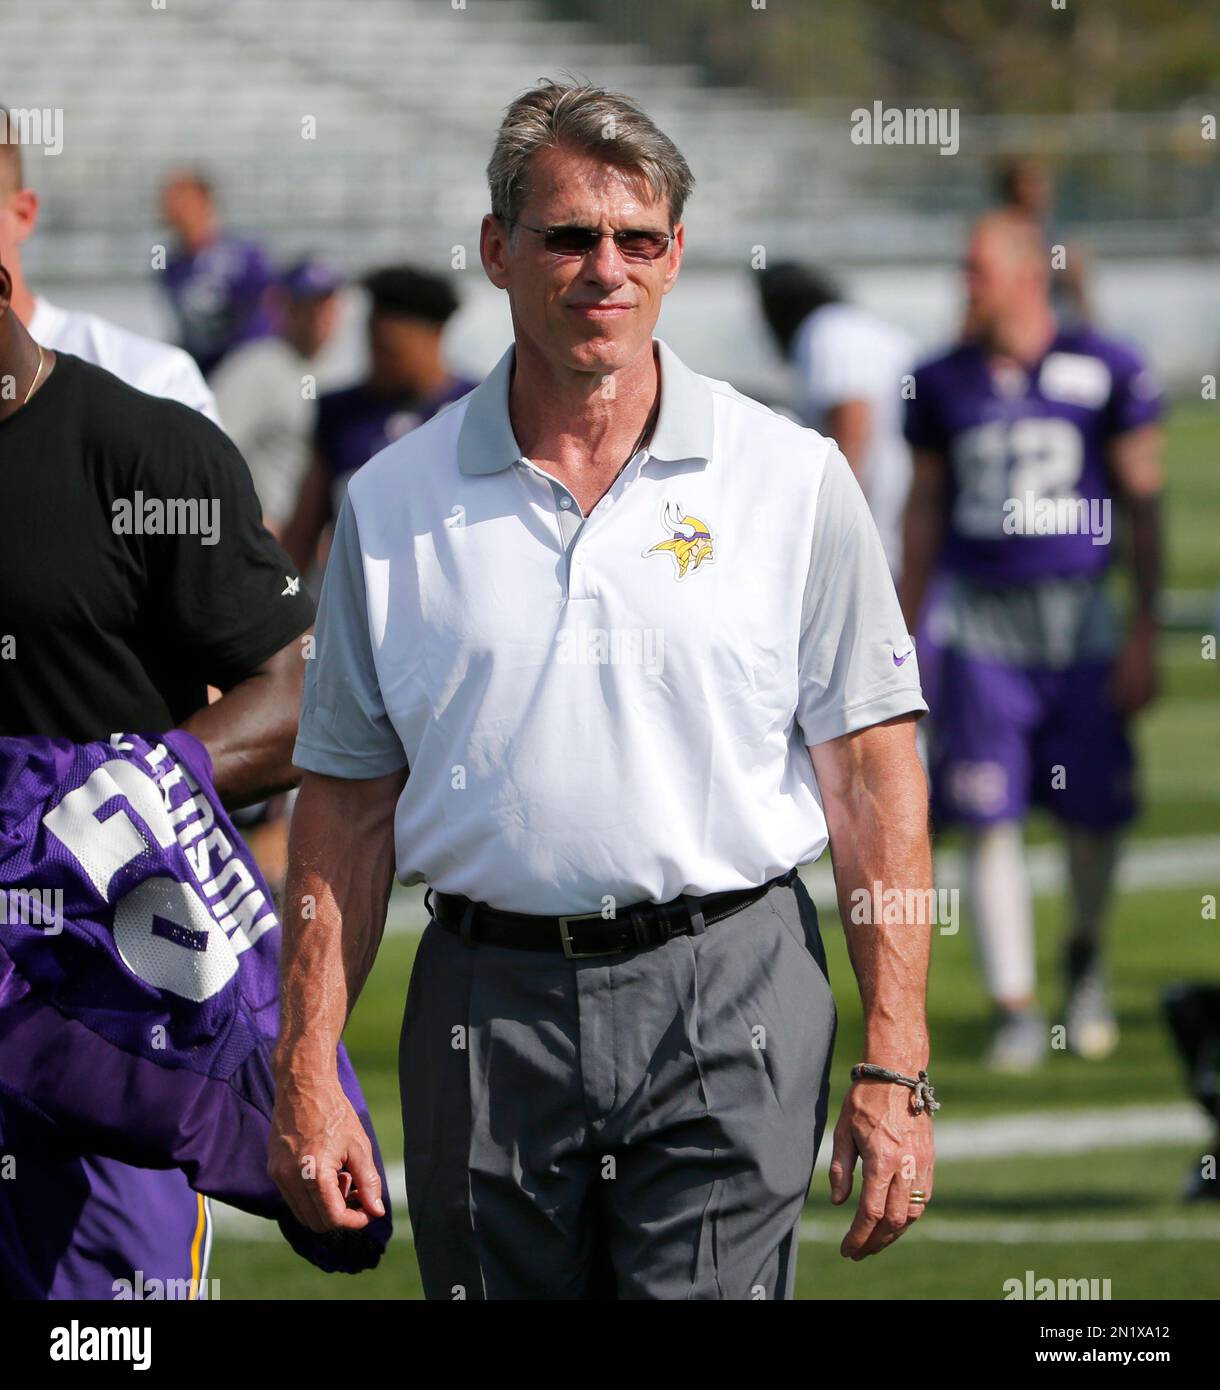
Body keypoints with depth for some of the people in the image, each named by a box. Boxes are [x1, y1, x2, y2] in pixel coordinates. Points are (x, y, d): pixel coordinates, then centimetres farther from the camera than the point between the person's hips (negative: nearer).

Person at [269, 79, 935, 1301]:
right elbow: (348, 804, 10)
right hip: (485, 1006, 2)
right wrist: (306, 1073, 2)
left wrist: (895, 1071, -5)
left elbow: (874, 783, 2)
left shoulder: (793, 479, 3)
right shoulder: (393, 502, 8)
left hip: (726, 995, -2)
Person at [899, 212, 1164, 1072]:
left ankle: (1087, 954, 33)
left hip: (1077, 618, -2)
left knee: (1095, 814, 3)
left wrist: (1145, 634, -4)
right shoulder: (945, 385, 5)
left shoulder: (1106, 373, -3)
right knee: (990, 823, -4)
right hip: (981, 626, 2)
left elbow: (1143, 505, 0)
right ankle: (1016, 1009, 2)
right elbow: (926, 510, 13)